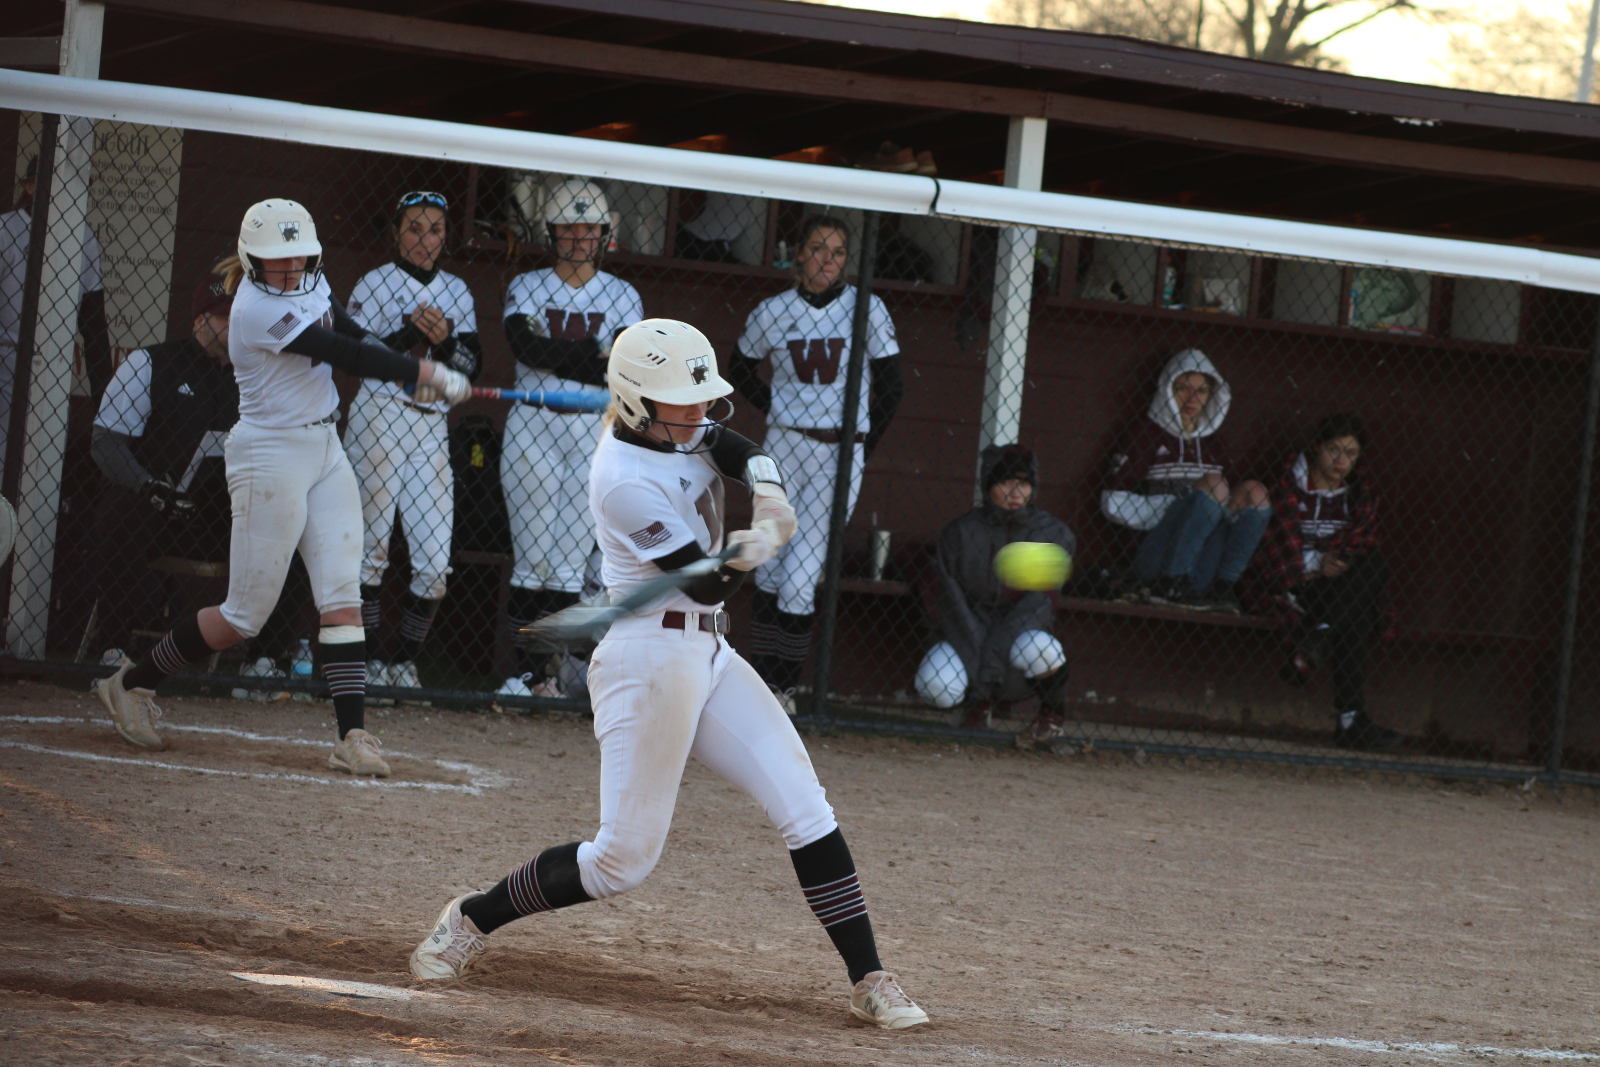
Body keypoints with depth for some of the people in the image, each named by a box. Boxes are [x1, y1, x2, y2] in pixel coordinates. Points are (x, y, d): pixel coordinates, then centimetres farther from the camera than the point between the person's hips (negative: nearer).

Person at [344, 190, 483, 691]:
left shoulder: (456, 292, 14)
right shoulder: (375, 285, 2)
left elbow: (472, 368, 9)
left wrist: (444, 341, -10)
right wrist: (412, 331, -16)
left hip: (431, 428, 4)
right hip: (378, 419, -4)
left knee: (435, 561, -3)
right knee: (371, 547, -5)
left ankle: (404, 661, 7)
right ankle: (372, 660, 3)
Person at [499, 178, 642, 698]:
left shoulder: (622, 297, 8)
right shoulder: (526, 288, 8)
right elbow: (524, 344, -12)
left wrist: (553, 351, -12)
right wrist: (592, 357, -14)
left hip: (594, 429, 0)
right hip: (531, 426, 0)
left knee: (569, 554, -3)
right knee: (533, 552, -1)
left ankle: (540, 667, -1)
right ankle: (526, 666, 1)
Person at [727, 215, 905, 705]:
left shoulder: (866, 310, -3)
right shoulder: (773, 312, 3)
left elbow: (891, 386, 3)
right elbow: (739, 371, 19)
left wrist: (861, 449, 3)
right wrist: (777, 408, 5)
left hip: (839, 456, -2)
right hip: (783, 448, 2)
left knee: (800, 579, -7)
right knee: (769, 571, 3)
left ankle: (784, 685, 3)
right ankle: (762, 678, 12)